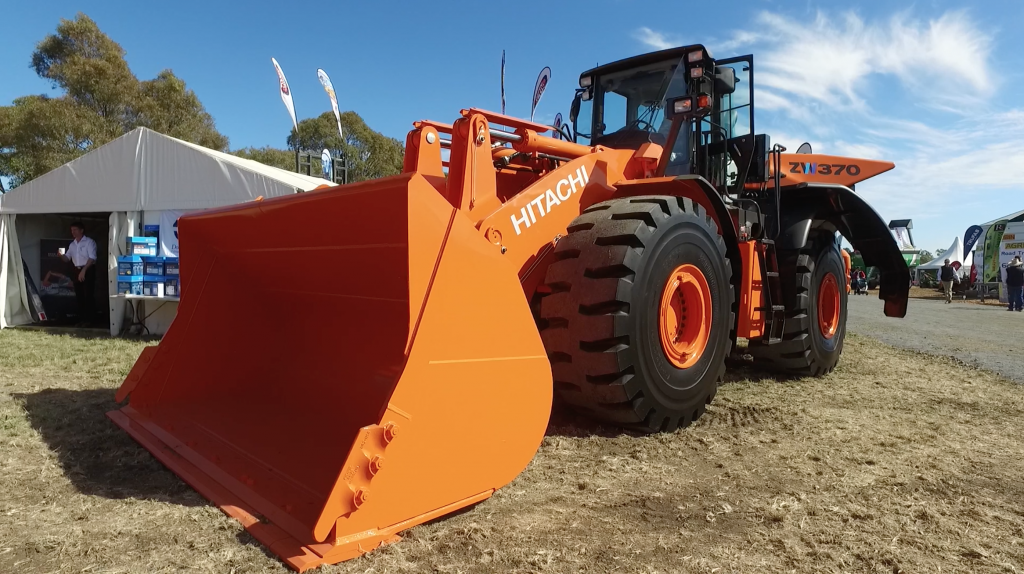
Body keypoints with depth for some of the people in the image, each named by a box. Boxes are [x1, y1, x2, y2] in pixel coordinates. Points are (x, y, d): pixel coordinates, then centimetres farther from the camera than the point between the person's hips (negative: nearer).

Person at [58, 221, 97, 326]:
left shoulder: (89, 242, -4)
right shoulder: (72, 245, 15)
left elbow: (92, 258, -13)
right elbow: (66, 259, 16)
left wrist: (84, 270, -18)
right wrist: (61, 255, -7)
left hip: (88, 271, -7)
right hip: (77, 271, 7)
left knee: (88, 296, -7)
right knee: (79, 296, 7)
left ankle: (88, 319, -4)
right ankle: (81, 319, 12)